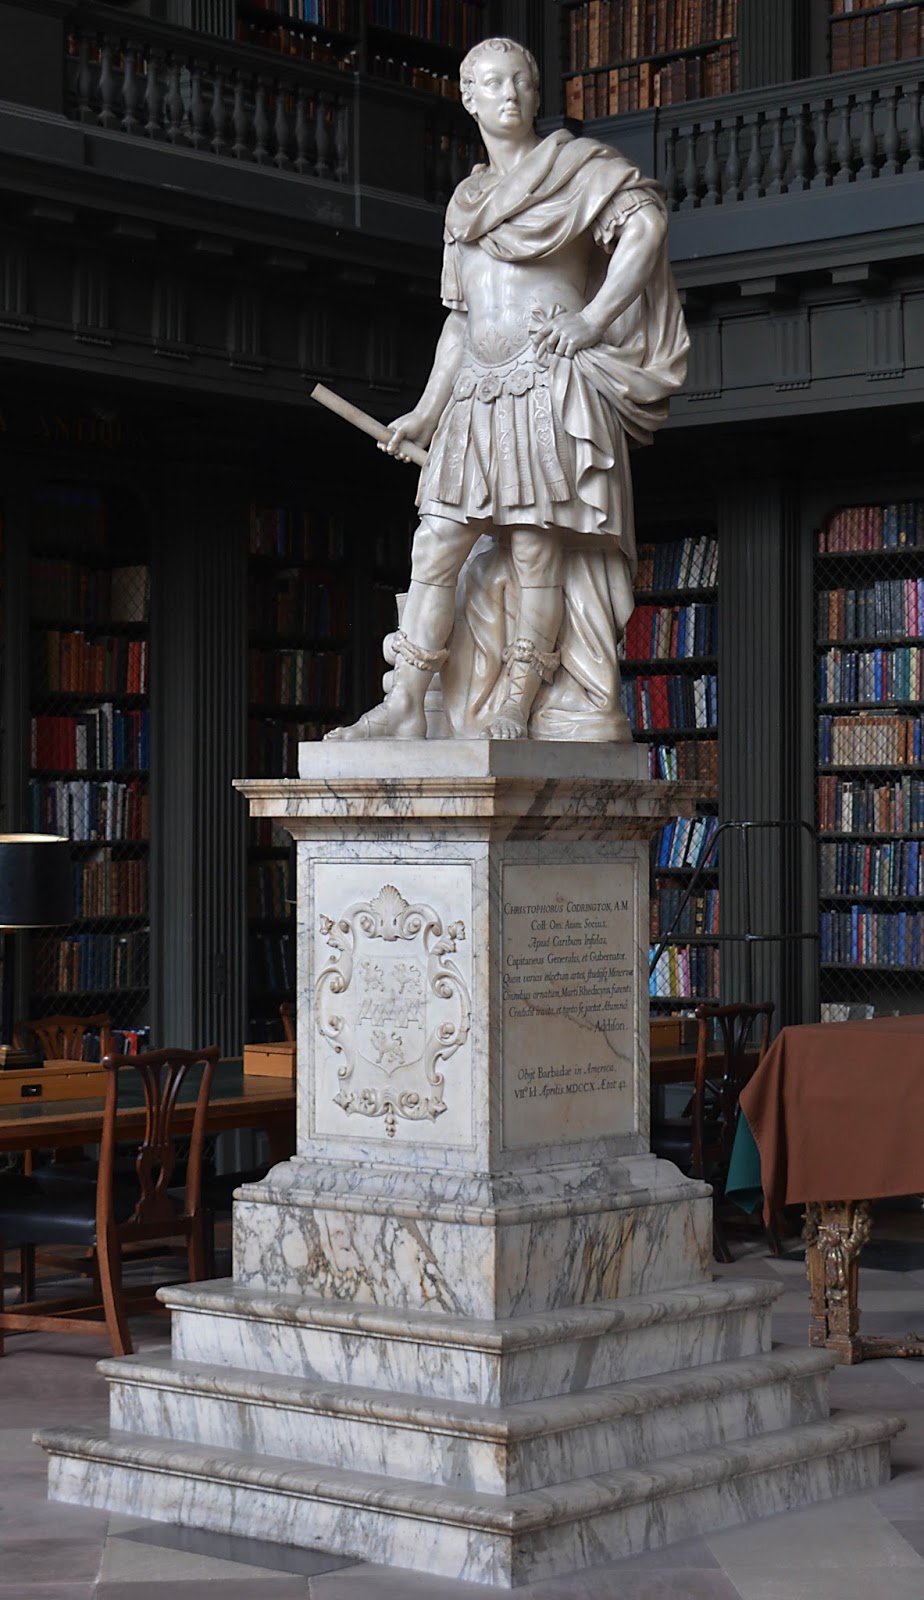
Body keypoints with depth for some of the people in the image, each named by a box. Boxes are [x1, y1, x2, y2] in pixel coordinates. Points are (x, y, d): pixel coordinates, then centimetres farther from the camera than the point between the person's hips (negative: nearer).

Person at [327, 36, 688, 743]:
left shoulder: (576, 165, 6)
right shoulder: (465, 202, 23)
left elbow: (648, 220, -9)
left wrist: (593, 318, -18)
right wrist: (427, 412, 18)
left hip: (551, 389, -5)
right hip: (477, 395, 5)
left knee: (535, 546, -10)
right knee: (437, 546, -5)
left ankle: (517, 708, -7)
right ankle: (404, 706, -7)